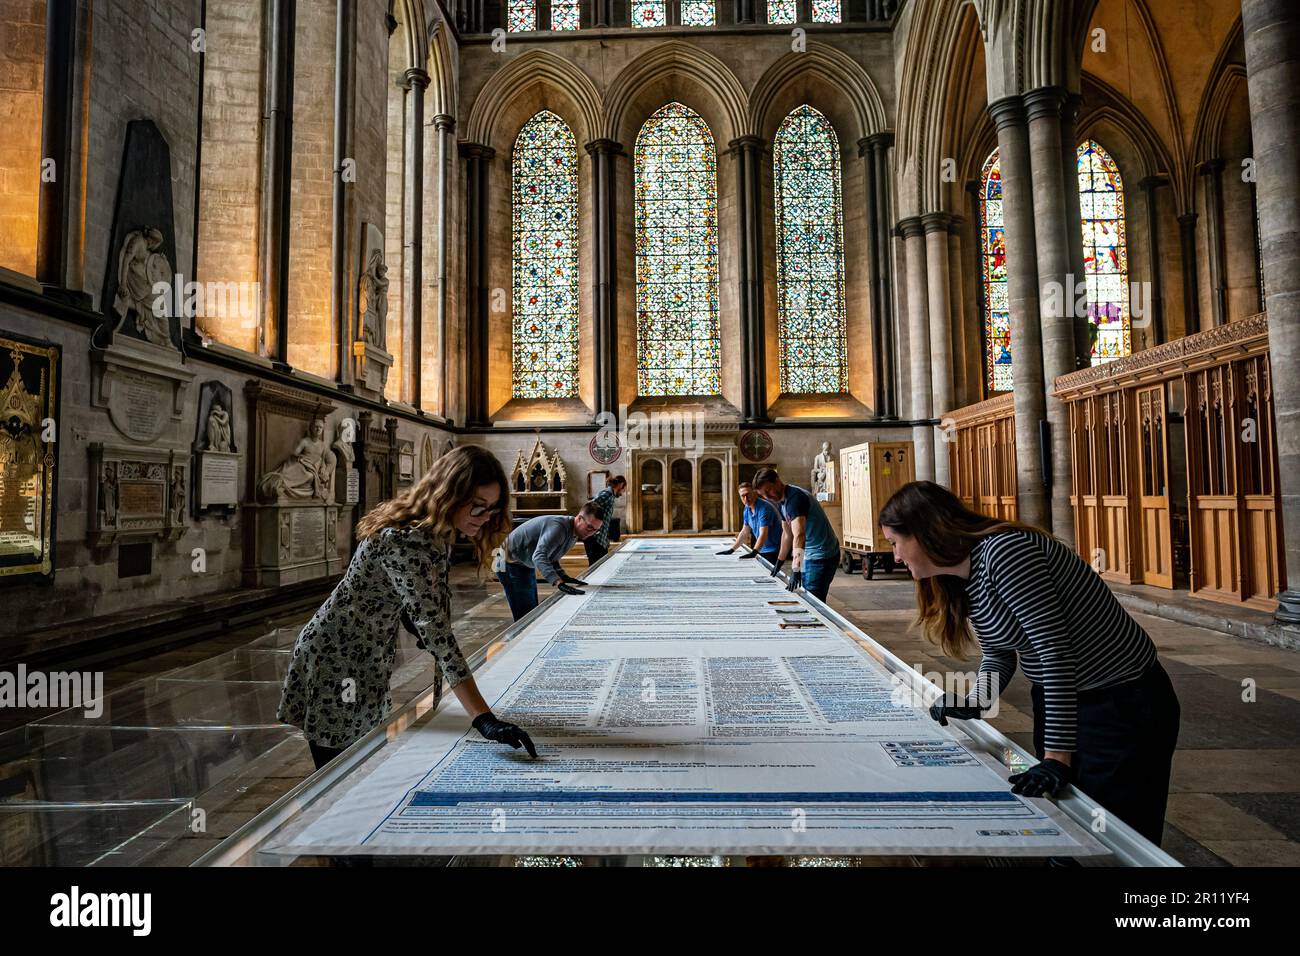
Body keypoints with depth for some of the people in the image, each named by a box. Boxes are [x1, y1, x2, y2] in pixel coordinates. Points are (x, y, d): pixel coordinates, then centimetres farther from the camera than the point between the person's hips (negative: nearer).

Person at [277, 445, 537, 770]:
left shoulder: (439, 532, -4)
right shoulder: (403, 541, -33)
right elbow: (437, 632, -38)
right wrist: (483, 718, -40)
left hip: (369, 662, 8)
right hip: (336, 661, -8)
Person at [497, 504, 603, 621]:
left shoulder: (573, 533, 1)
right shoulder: (558, 526, -30)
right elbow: (539, 556, -43)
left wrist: (563, 576, -6)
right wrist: (558, 582, -52)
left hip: (526, 567, 10)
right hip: (511, 566, -10)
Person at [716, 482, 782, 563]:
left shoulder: (764, 508, -21)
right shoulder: (747, 509, 4)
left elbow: (763, 534, -29)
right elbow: (744, 532, 12)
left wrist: (754, 552, -41)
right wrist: (731, 550, 7)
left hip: (773, 551, -7)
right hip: (762, 551, 7)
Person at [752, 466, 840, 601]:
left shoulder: (794, 497, -22)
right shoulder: (780, 502, 9)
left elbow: (799, 536, -33)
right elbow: (787, 534, 19)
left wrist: (796, 570, -39)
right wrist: (779, 562, 23)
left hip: (822, 557, -9)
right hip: (808, 555, 9)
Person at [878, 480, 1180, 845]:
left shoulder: (1003, 550, -27)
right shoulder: (961, 580, 1)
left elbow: (1054, 648, -29)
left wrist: (1057, 756, -29)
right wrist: (975, 703, -8)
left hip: (1125, 706, -8)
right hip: (1055, 704, 8)